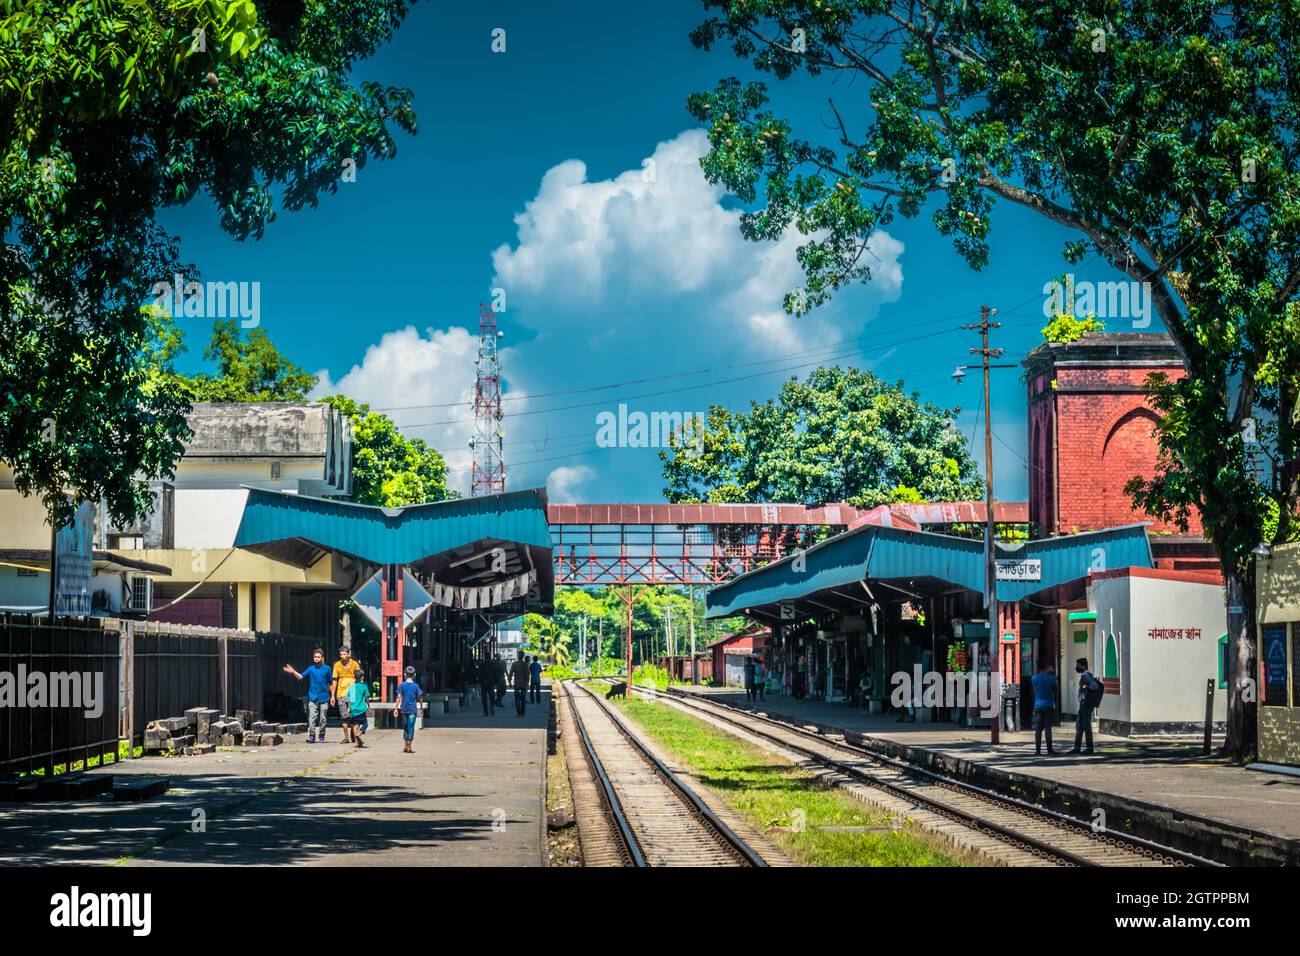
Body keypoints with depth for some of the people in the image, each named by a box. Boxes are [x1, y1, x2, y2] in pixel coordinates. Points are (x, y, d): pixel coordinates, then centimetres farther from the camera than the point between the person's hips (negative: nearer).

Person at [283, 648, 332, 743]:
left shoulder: (327, 669, 3)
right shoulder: (311, 669, 7)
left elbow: (330, 683, 8)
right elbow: (301, 676, -3)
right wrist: (293, 671, -18)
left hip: (324, 698, 0)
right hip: (313, 697, 0)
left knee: (323, 719, 6)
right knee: (312, 718, -10)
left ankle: (322, 736, 19)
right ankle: (311, 736, -12)